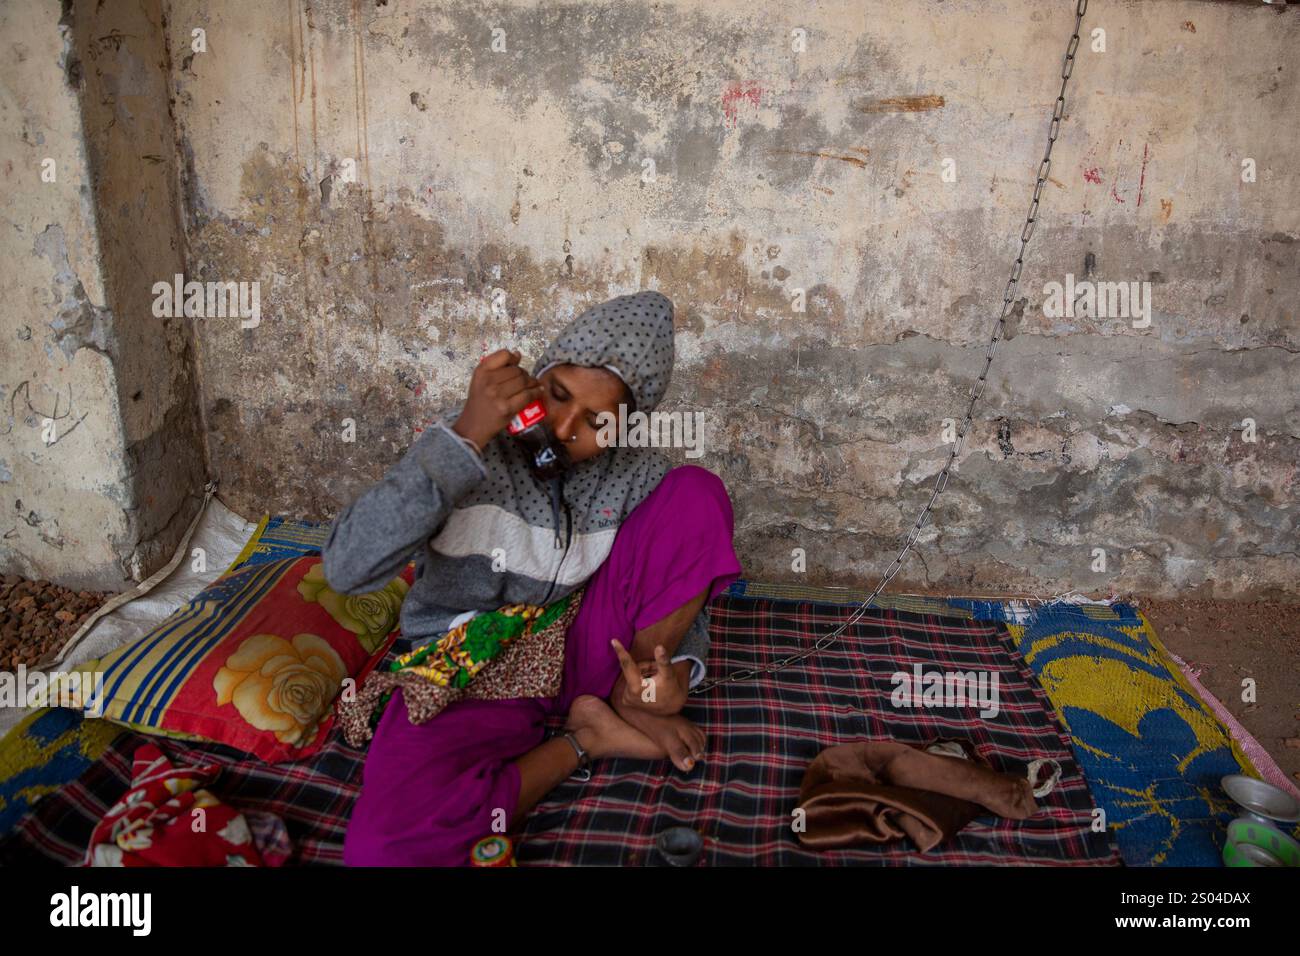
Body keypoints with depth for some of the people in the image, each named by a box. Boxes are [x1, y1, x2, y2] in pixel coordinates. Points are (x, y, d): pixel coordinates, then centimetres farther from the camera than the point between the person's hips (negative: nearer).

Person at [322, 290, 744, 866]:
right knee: (383, 844, -32)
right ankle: (584, 738, -9)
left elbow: (682, 588, 4)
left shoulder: (637, 473, -8)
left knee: (697, 493, -15)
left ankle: (631, 702, -5)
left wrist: (677, 670, -20)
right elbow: (347, 570, -27)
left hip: (580, 652, 2)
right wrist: (465, 439, -34)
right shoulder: (466, 440, -16)